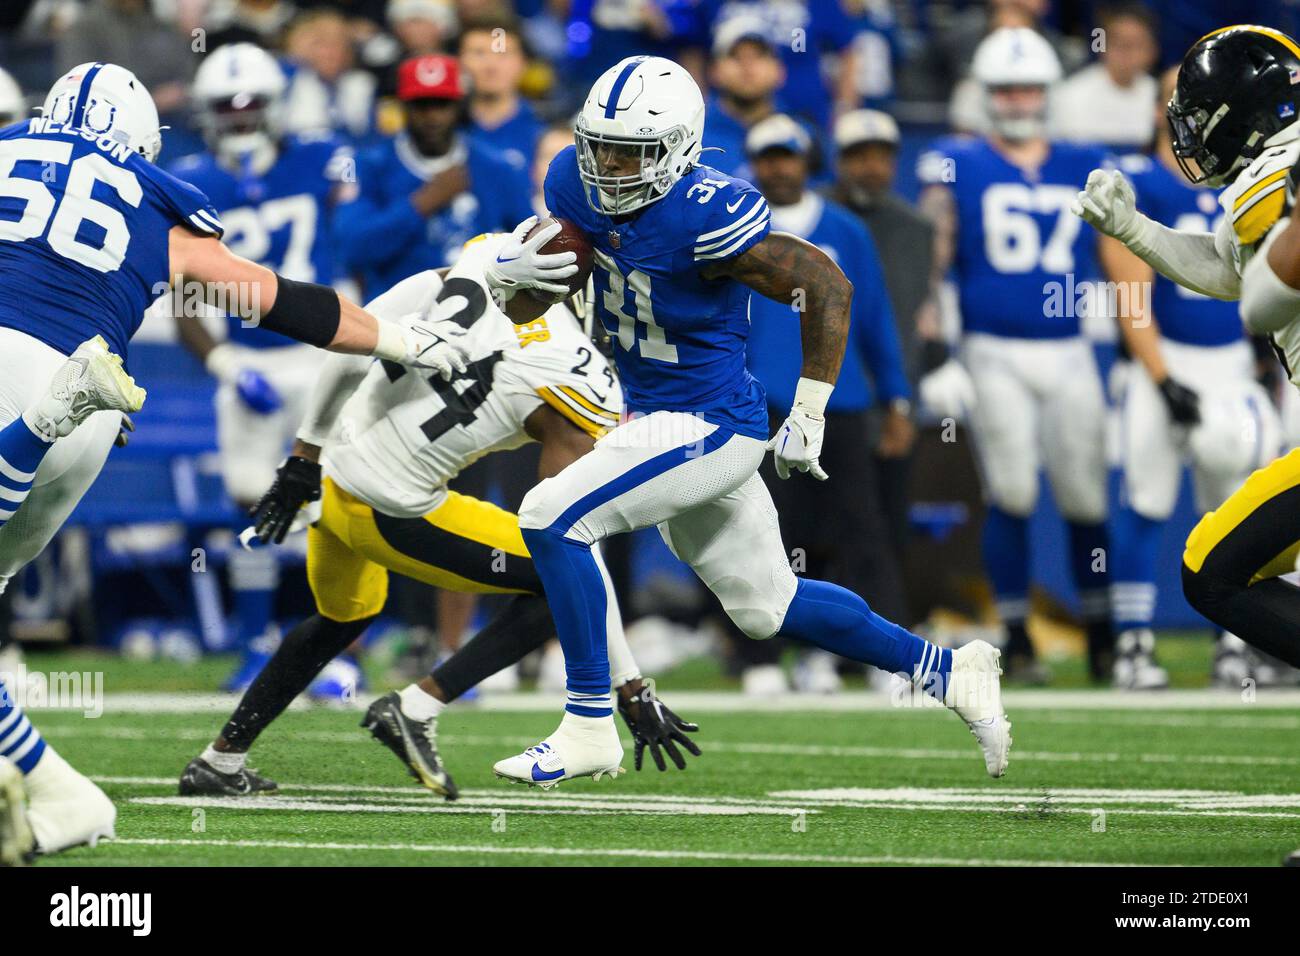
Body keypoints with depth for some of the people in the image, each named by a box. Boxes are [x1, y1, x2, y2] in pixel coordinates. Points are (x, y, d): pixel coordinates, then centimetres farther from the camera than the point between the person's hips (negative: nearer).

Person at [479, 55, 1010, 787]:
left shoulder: (702, 218, -25)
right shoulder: (579, 185, -3)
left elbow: (827, 284, -20)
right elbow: (549, 265, 14)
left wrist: (808, 417, -17)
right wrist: (509, 272, -12)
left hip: (709, 425, -9)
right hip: (660, 419, 9)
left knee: (554, 521, -17)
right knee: (767, 608, 19)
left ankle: (590, 728, -8)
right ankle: (948, 673, 33)